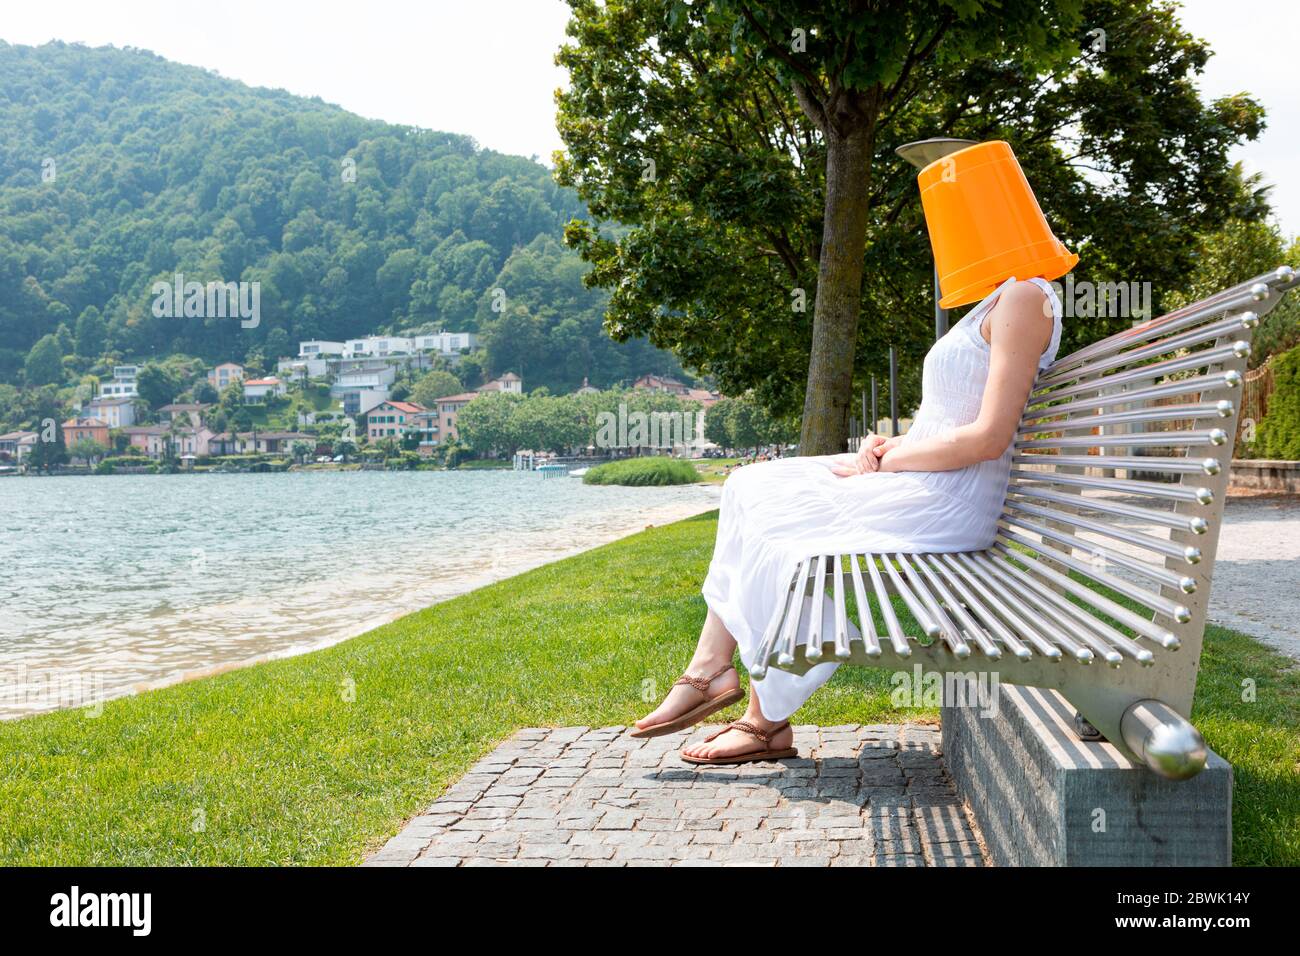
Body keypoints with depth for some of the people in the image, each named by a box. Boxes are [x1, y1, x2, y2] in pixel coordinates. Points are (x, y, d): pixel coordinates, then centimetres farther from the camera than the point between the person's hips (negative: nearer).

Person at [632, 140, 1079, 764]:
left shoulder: (1023, 297, -12)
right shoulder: (1000, 300, 21)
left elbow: (987, 437, -19)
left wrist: (885, 458, -11)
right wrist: (892, 447, 2)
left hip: (945, 502, -10)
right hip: (926, 490, 10)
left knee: (769, 528, -17)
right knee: (750, 490, 2)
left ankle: (768, 720, -5)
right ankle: (711, 667, -4)